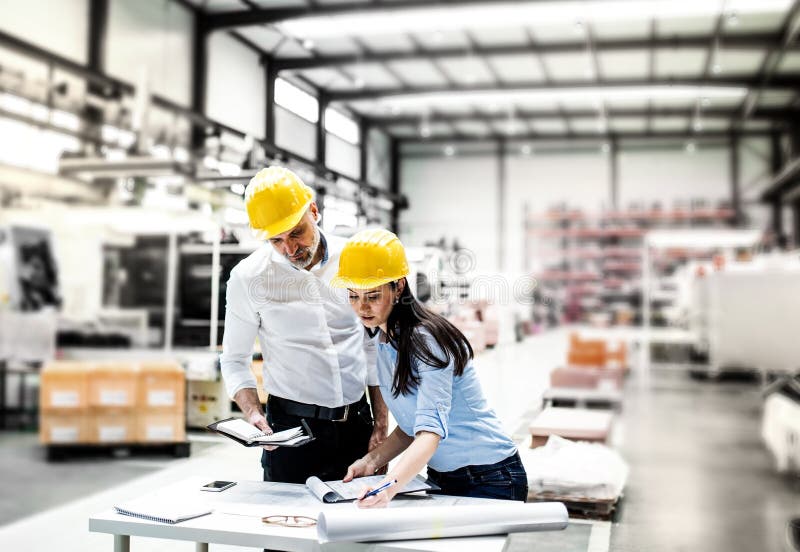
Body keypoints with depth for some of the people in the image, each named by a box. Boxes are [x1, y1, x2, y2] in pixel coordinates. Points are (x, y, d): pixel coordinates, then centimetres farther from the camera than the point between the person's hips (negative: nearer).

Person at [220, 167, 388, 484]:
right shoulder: (248, 277, -6)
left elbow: (373, 346, 7)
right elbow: (234, 360, 3)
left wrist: (381, 424, 4)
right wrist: (253, 414, -15)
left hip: (357, 422, 2)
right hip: (290, 428, -2)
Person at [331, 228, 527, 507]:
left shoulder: (425, 341, -21)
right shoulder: (382, 341, 5)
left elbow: (431, 431, -31)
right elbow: (411, 425, 9)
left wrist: (389, 486, -45)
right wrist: (372, 460, -6)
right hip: (440, 479, 7)